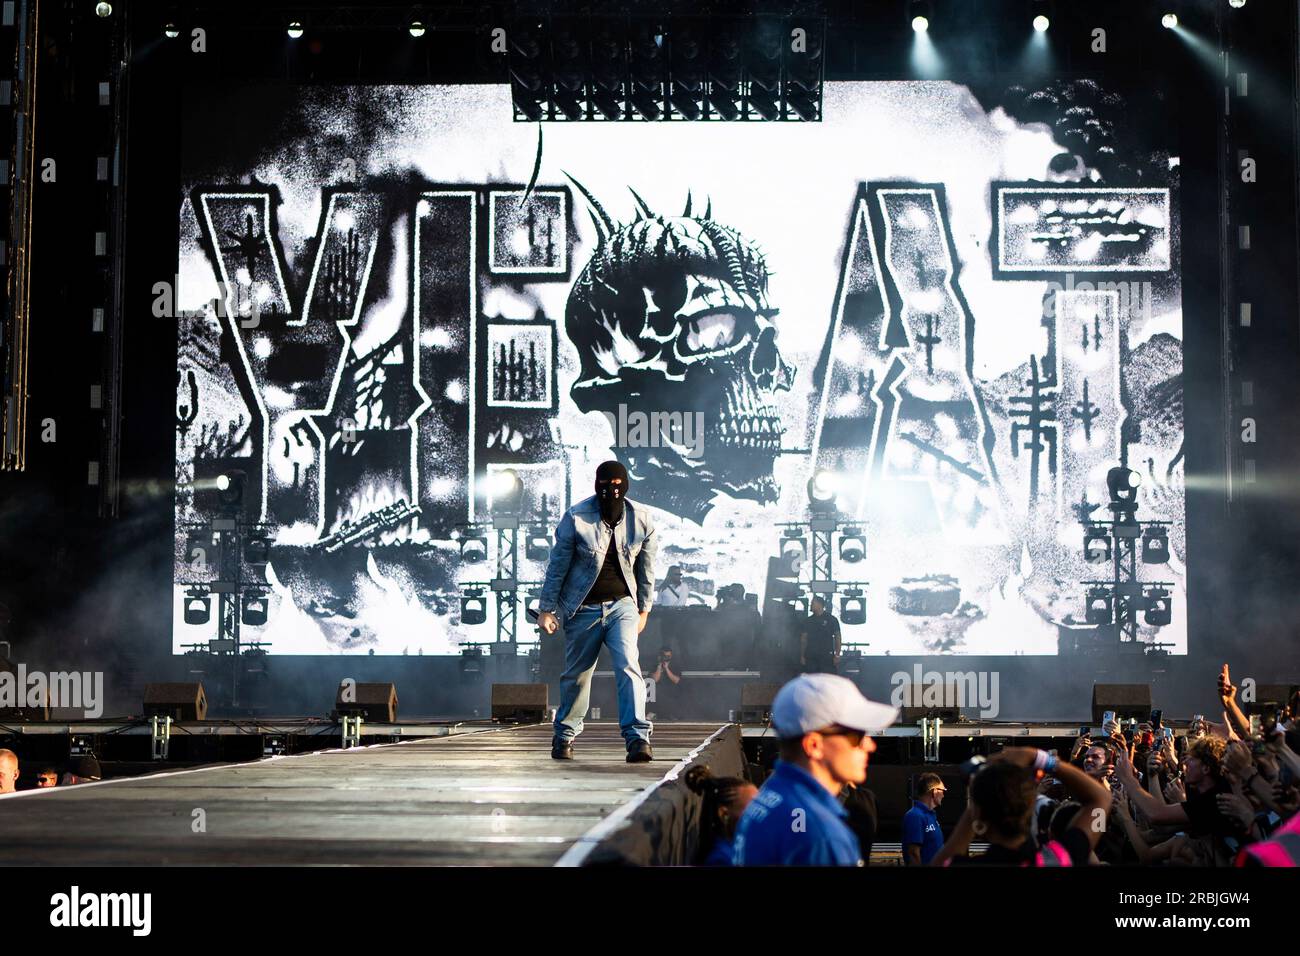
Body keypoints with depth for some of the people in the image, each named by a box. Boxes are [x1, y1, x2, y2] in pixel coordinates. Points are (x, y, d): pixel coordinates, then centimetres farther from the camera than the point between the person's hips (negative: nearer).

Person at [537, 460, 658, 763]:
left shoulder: (641, 519, -3)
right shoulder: (576, 518, -11)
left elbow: (645, 567, 10)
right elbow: (557, 565, -3)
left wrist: (643, 608, 15)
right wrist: (546, 609, -1)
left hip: (622, 604, 1)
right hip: (583, 608, -1)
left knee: (628, 666, -17)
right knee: (576, 674, 9)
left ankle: (638, 738, -21)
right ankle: (564, 736, 28)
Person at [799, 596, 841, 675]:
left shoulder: (831, 619, 3)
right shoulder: (808, 621, 12)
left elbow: (837, 637, 1)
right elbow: (803, 639, 13)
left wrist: (837, 655, -7)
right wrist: (802, 656, 6)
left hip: (827, 656, -3)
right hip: (811, 657, 3)